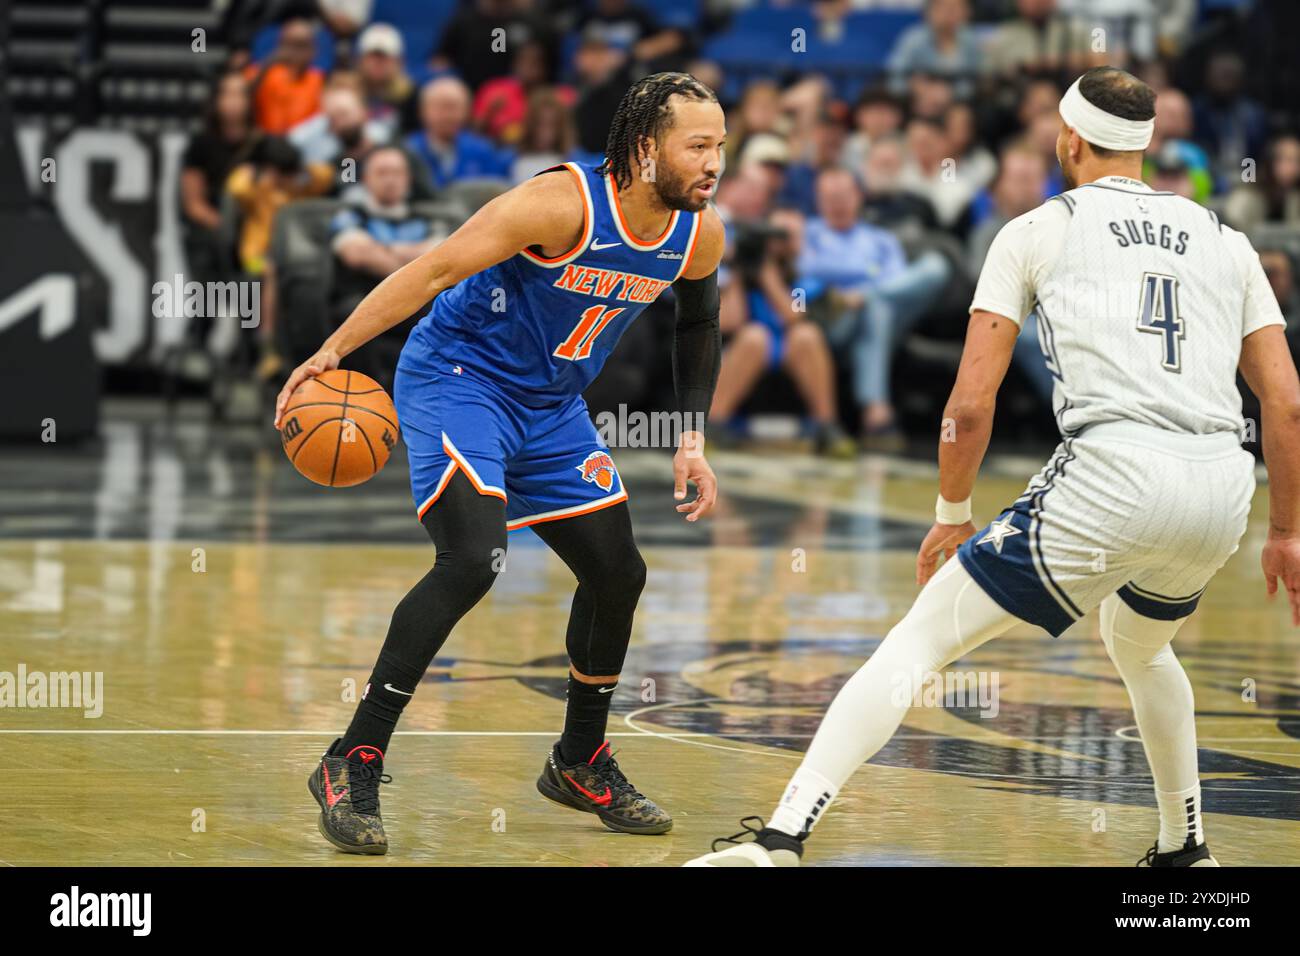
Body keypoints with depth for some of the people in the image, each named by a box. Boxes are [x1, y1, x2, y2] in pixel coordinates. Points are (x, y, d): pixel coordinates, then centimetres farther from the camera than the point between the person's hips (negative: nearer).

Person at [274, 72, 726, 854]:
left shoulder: (700, 236, -6)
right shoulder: (564, 202, -27)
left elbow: (699, 328, 16)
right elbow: (437, 270, -28)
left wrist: (693, 441, 9)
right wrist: (333, 351, -33)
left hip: (551, 406, 8)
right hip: (458, 377, -8)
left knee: (618, 573, 7)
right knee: (473, 559, -25)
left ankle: (581, 764, 29)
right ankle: (353, 767, -18)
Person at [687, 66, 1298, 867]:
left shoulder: (1038, 230, 12)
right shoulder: (1224, 239, 22)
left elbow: (971, 402, 5)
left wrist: (952, 517, 18)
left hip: (1116, 472, -5)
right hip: (1224, 484, 5)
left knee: (918, 642, -2)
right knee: (1140, 643, 37)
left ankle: (780, 839, -14)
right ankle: (1185, 850, 41)